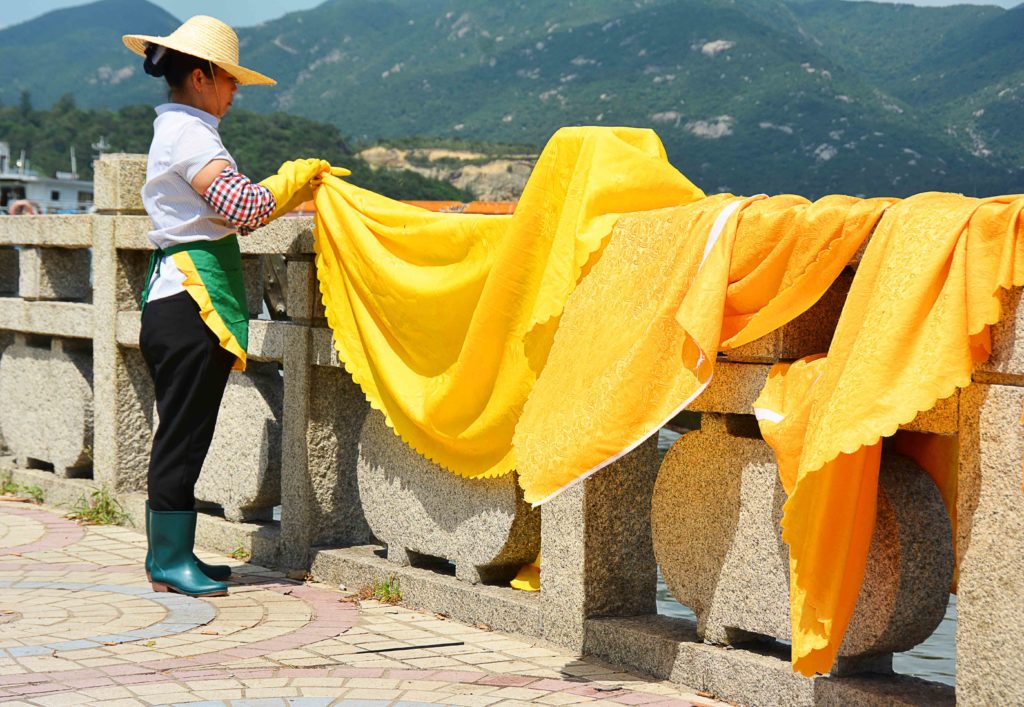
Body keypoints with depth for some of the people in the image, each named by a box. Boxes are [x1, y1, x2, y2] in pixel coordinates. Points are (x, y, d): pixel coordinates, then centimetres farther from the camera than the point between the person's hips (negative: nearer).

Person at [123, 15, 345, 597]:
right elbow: (245, 208, -23)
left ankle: (168, 552, 20)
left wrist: (297, 189, 16)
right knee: (184, 433, -5)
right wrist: (295, 175, -5)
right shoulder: (191, 134, -12)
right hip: (191, 302, -10)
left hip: (176, 300, 10)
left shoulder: (175, 130, 19)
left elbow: (233, 210, 21)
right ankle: (172, 562, 0)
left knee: (181, 433, 14)